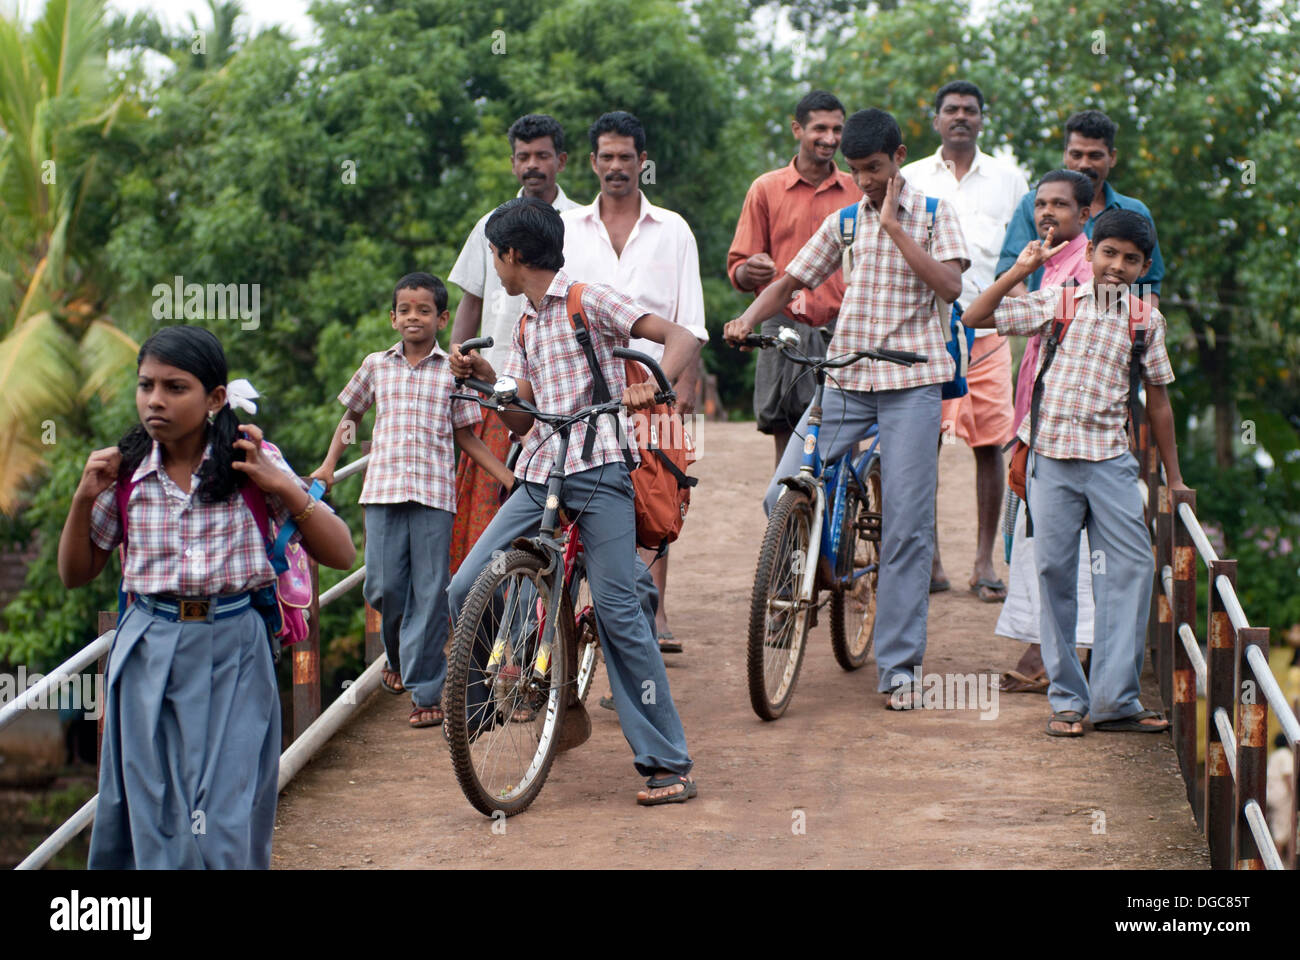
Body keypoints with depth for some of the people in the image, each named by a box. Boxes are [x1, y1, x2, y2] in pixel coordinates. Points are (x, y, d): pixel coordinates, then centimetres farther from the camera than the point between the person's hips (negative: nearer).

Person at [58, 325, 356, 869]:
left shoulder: (251, 464, -4)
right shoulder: (126, 473, 2)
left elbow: (341, 555, -4)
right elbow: (75, 575, 11)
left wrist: (282, 487, -16)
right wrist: (85, 499, -5)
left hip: (232, 656, -2)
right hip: (148, 655, 2)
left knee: (224, 828, -3)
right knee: (148, 823, 6)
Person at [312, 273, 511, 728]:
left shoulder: (452, 370, 7)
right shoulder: (376, 366, 11)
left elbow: (467, 436, 11)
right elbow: (350, 416, 24)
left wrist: (513, 481, 4)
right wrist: (328, 465, 12)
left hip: (434, 491, -1)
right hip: (382, 490, 2)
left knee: (430, 594, -3)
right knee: (383, 588, -1)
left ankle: (426, 692, 3)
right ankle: (397, 653, 30)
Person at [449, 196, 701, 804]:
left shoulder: (589, 300, -2)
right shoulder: (526, 326, 20)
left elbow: (681, 338, -9)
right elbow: (521, 418, 17)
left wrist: (653, 386, -28)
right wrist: (482, 376, 1)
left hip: (597, 473, -7)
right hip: (539, 478, 7)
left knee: (617, 610, -11)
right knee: (465, 590, -5)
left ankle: (668, 763, -6)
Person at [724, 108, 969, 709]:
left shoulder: (933, 214, 3)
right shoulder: (843, 221, 13)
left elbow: (949, 285, -12)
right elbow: (790, 280, 14)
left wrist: (893, 225, -13)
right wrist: (747, 319, -5)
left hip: (911, 382, -3)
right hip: (846, 378, 3)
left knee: (907, 527, -4)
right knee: (782, 496, -12)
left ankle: (899, 666, 3)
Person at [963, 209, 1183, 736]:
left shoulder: (1146, 319, 9)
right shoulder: (1055, 301, 5)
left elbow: (1157, 400, 14)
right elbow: (975, 317, 2)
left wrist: (1174, 478, 15)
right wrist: (1020, 270, -3)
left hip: (1111, 459, 1)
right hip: (1050, 455, -1)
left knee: (1131, 567, -6)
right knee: (1054, 570, 0)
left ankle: (1115, 699, 1)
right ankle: (1067, 699, 10)